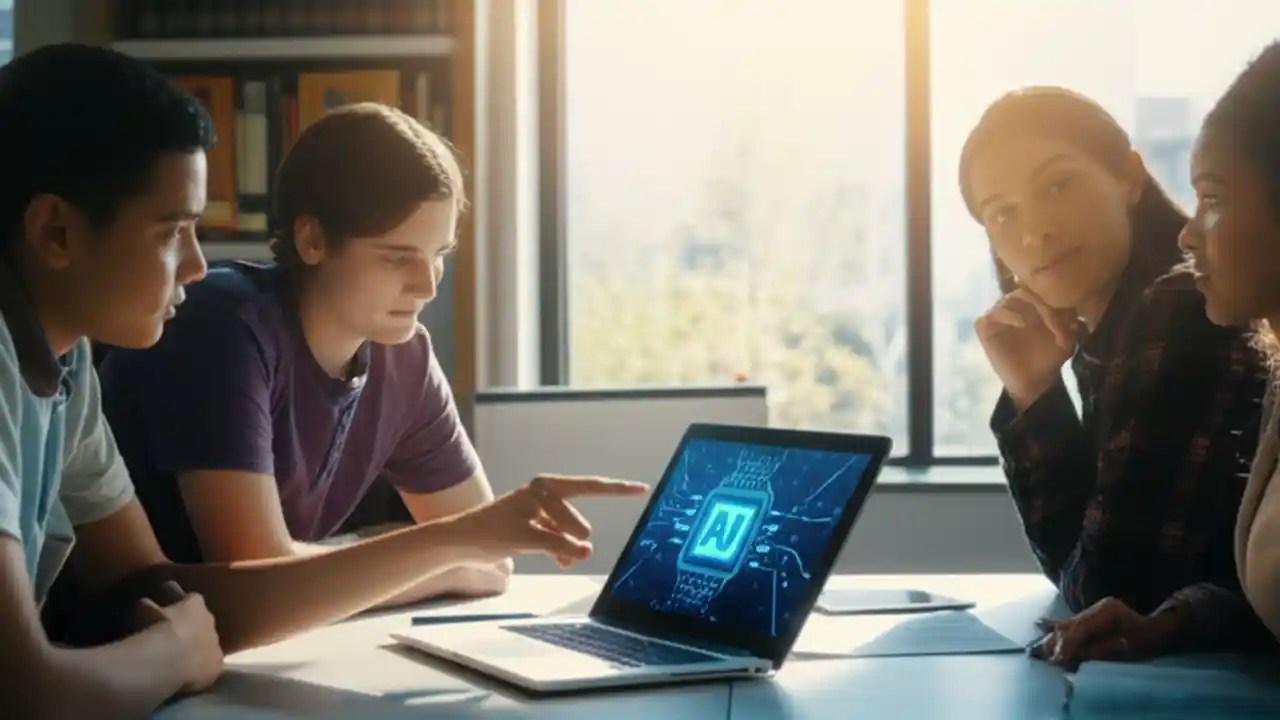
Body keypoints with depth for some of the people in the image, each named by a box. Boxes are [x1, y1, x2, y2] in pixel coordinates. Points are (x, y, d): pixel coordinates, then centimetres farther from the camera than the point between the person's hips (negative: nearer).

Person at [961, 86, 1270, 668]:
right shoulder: (1114, 335, 8)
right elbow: (1076, 565, 7)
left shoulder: (1184, 313, -17)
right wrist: (1032, 394, -1)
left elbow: (1112, 587, -18)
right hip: (1192, 665, 7)